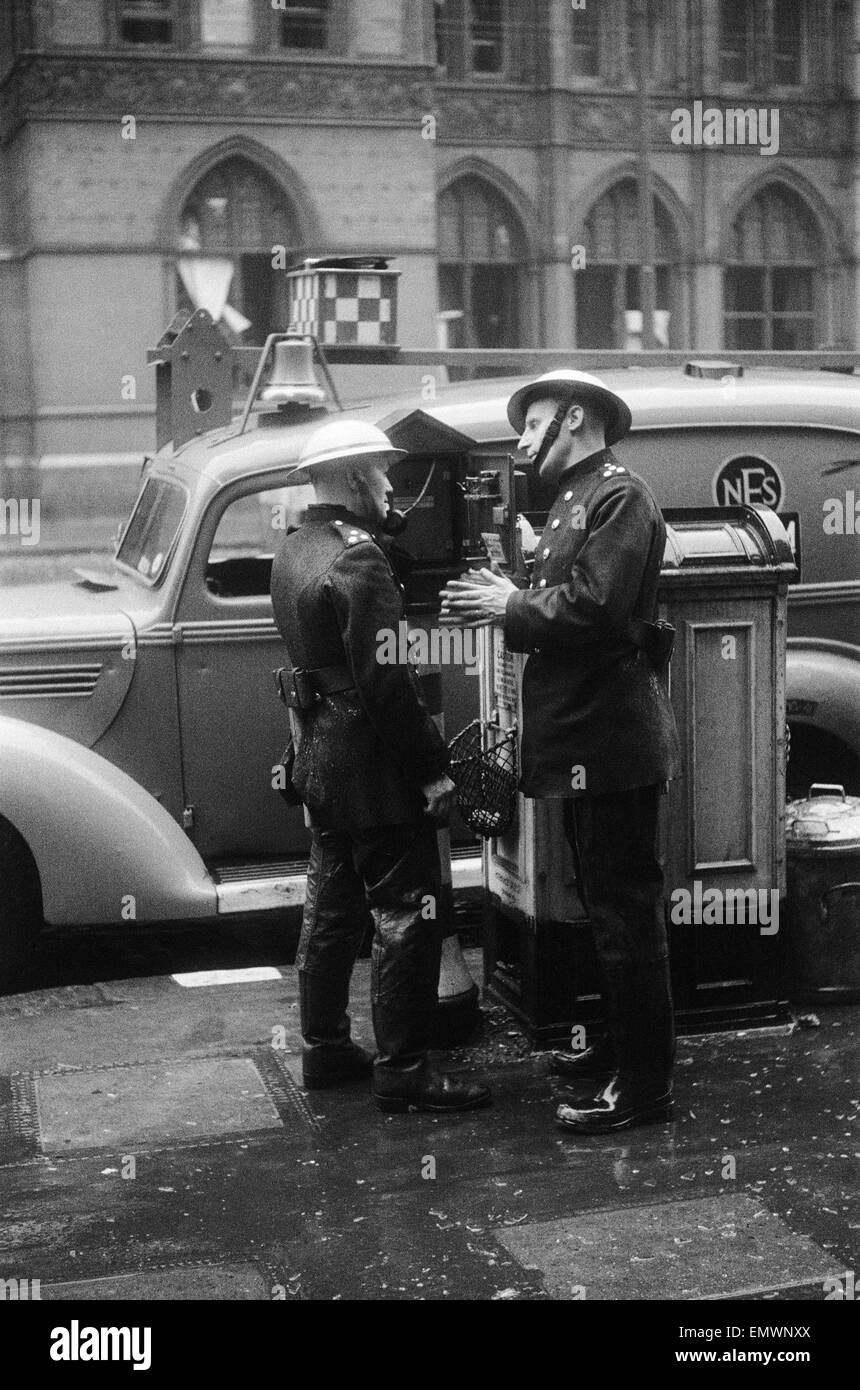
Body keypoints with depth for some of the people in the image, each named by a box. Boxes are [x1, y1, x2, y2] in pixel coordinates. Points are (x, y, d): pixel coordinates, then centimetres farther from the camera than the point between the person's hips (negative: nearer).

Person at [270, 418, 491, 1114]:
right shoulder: (358, 559, -20)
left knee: (332, 904, 18)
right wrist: (432, 768, -18)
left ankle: (324, 1046, 28)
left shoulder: (294, 551, 9)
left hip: (319, 755, 10)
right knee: (408, 913, -1)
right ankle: (402, 1070, 4)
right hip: (372, 762, -10)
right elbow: (387, 679, -23)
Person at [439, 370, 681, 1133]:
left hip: (613, 738, -10)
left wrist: (513, 604, -11)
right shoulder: (575, 500, 18)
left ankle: (645, 1084, 4)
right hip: (585, 737, 10)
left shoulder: (619, 496, -11)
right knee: (609, 903, 18)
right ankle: (621, 1047, 31)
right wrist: (507, 601, 0)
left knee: (626, 912, -4)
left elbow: (595, 609, -23)